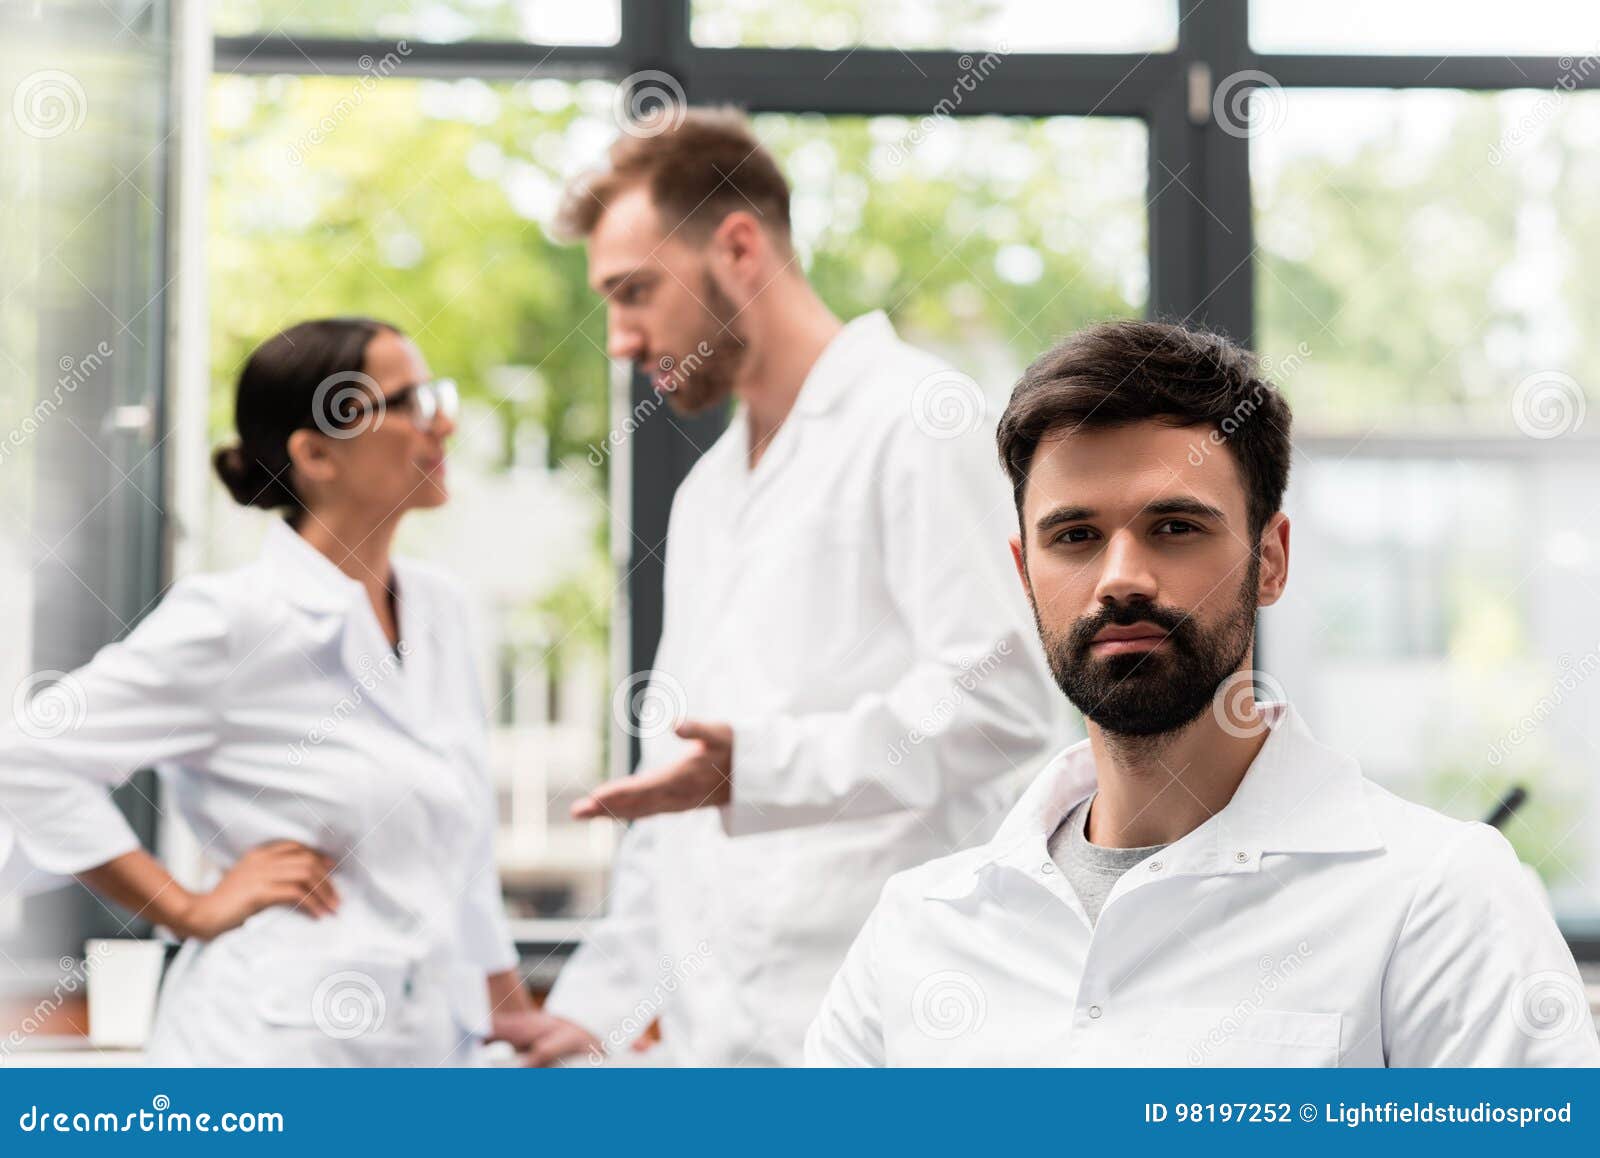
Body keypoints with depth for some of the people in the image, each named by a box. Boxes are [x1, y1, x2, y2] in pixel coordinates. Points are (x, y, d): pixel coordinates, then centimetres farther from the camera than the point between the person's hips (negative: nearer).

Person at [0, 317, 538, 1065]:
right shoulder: (235, 620, -9)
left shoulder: (436, 610, 12)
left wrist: (519, 1022, 19)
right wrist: (192, 911, -8)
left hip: (427, 1040, 7)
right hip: (279, 1040, -7)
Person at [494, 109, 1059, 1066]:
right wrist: (598, 1002, 22)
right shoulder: (708, 493, 23)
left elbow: (1002, 699, -16)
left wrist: (763, 766, -26)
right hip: (724, 1037, 8)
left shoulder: (914, 423, -5)